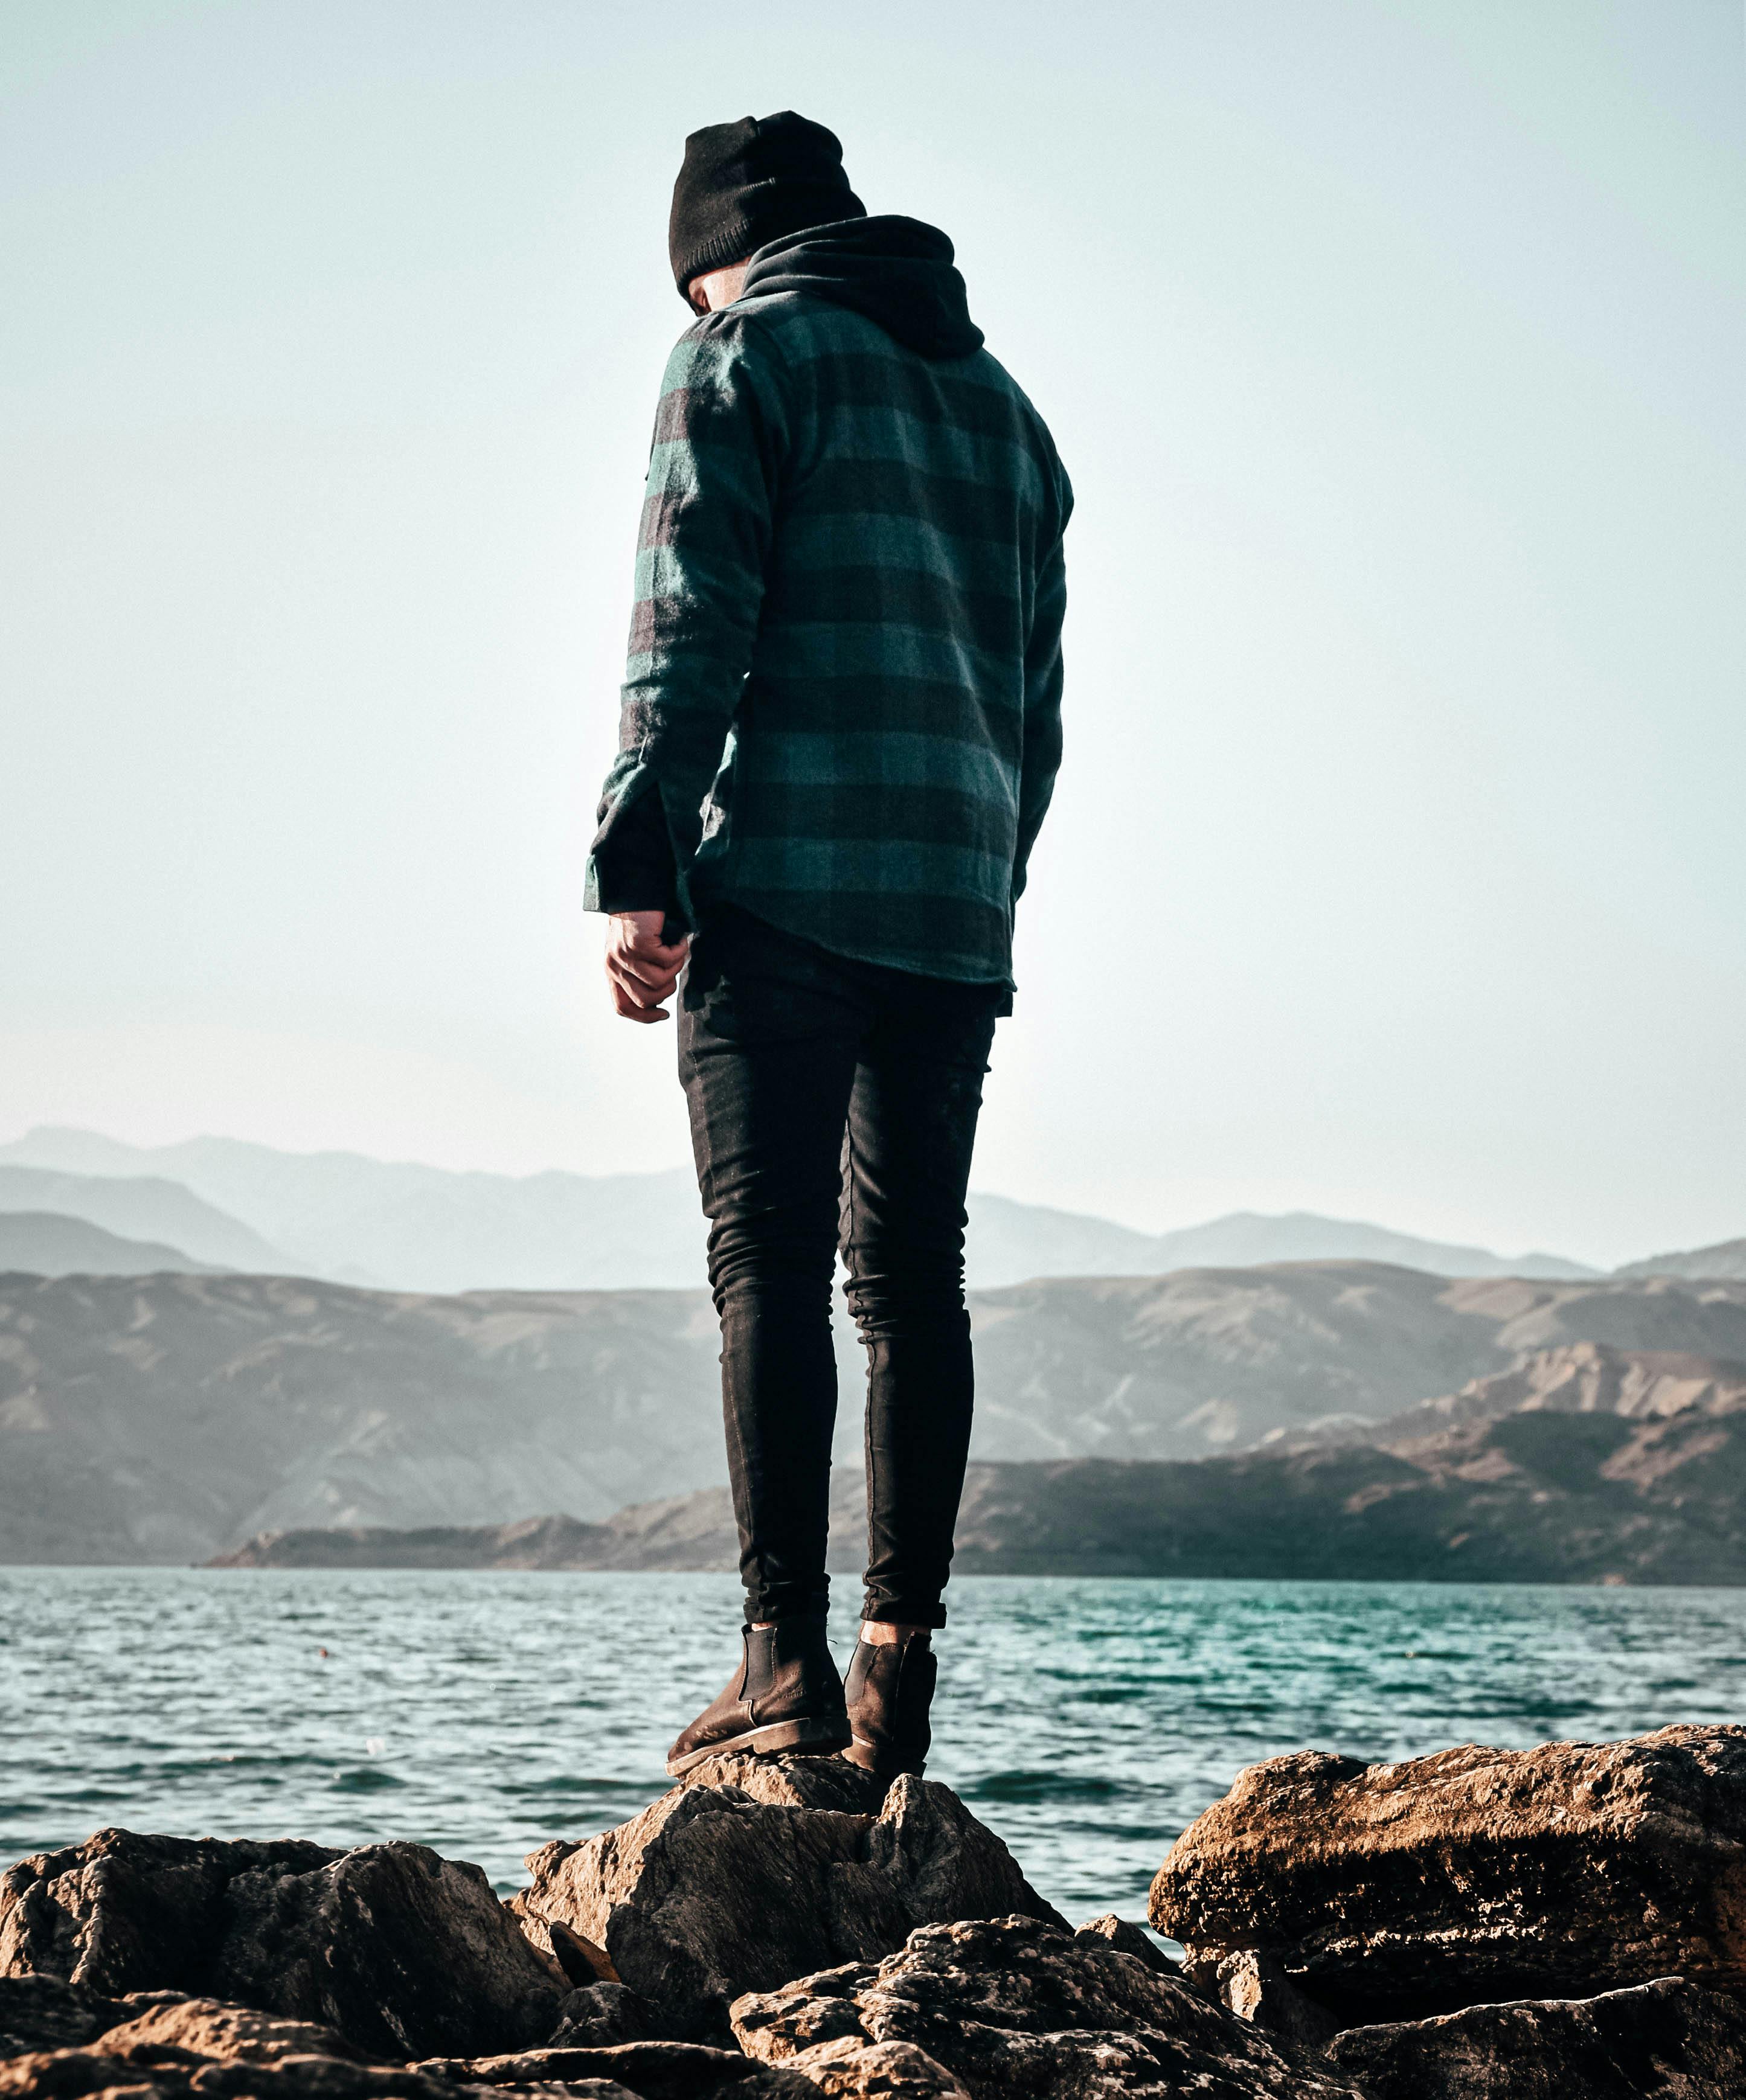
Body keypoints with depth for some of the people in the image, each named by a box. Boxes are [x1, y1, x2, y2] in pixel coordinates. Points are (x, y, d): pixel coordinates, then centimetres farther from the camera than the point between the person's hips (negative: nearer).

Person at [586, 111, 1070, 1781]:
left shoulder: (743, 352, 3)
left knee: (772, 1268, -7)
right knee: (912, 1273, 7)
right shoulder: (1001, 404, 23)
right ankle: (898, 1662, 7)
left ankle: (787, 1664, -12)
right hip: (959, 913, 6)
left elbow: (687, 633, -8)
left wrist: (634, 874, -9)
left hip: (783, 886, -6)